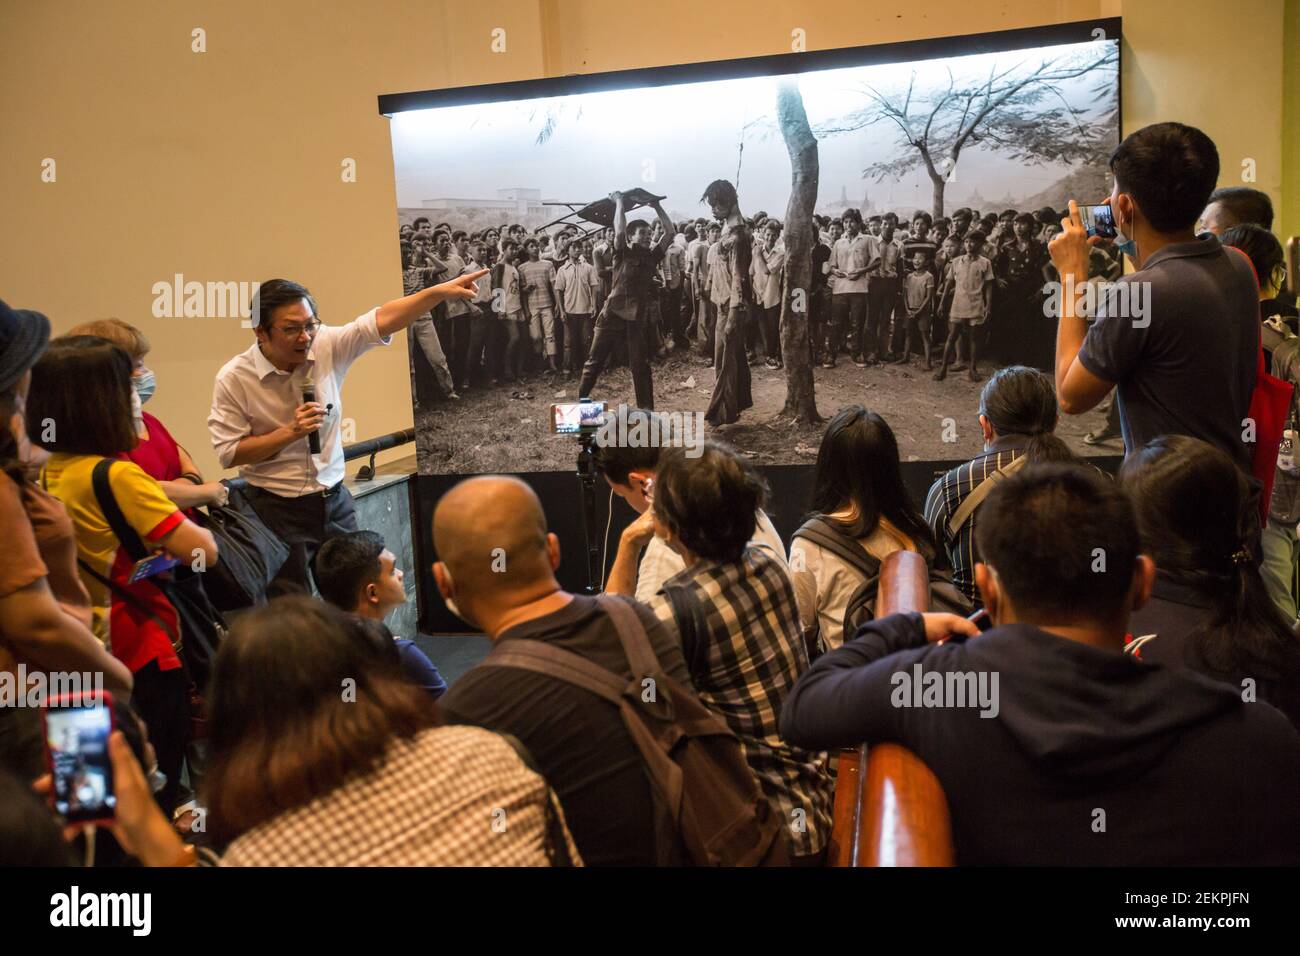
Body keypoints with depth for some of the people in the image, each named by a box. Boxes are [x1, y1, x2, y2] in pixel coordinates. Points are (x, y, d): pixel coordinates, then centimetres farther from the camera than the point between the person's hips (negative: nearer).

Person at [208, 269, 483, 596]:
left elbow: (380, 321, -14)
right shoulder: (233, 379, -12)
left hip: (334, 500, 4)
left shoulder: (326, 346, -6)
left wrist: (441, 290, -25)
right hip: (278, 509, -3)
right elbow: (228, 453, -10)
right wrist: (290, 432, -19)